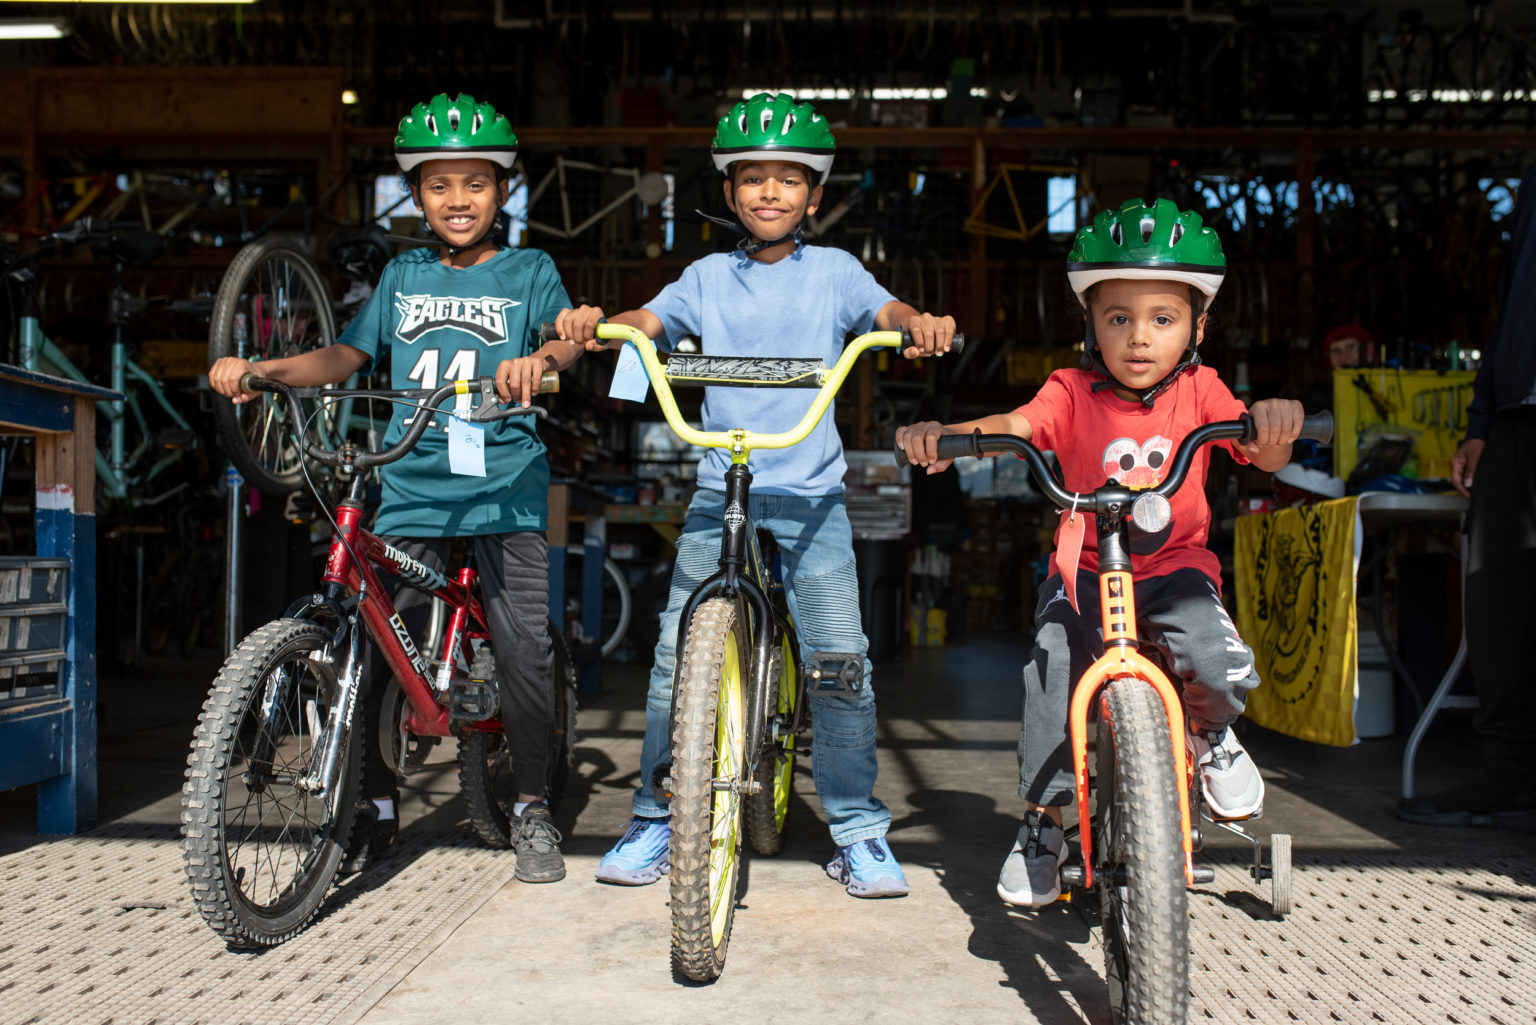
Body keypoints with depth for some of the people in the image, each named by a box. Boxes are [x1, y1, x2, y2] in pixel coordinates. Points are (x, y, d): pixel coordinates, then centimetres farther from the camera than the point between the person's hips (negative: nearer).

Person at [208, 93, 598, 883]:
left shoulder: (528, 271, 8)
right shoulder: (403, 275, 17)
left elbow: (568, 335, -10)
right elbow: (346, 355, 12)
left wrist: (539, 361, -33)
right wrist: (257, 369, -3)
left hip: (504, 489, -3)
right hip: (411, 488, 3)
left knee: (524, 650, -7)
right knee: (369, 648, -1)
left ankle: (532, 807, 12)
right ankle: (377, 808, 18)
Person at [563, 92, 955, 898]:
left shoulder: (834, 271, 7)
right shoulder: (709, 277, 11)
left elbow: (886, 313, -7)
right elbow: (647, 323, 1)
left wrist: (920, 324, -30)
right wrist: (593, 325, -20)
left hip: (811, 493, -1)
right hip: (720, 490, 1)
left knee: (840, 662, -7)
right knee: (677, 655, -2)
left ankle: (857, 829, 10)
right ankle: (655, 818, 14)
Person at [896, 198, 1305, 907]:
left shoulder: (1199, 392, -3)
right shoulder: (1073, 393, -6)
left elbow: (1264, 454, -15)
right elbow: (1012, 426, -22)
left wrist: (1274, 424, -40)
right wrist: (944, 435, -43)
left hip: (1176, 567, 0)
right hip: (1085, 568, 0)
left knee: (1222, 669, -26)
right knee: (1051, 669, -22)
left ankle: (1213, 737, 13)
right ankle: (1041, 823, 0)